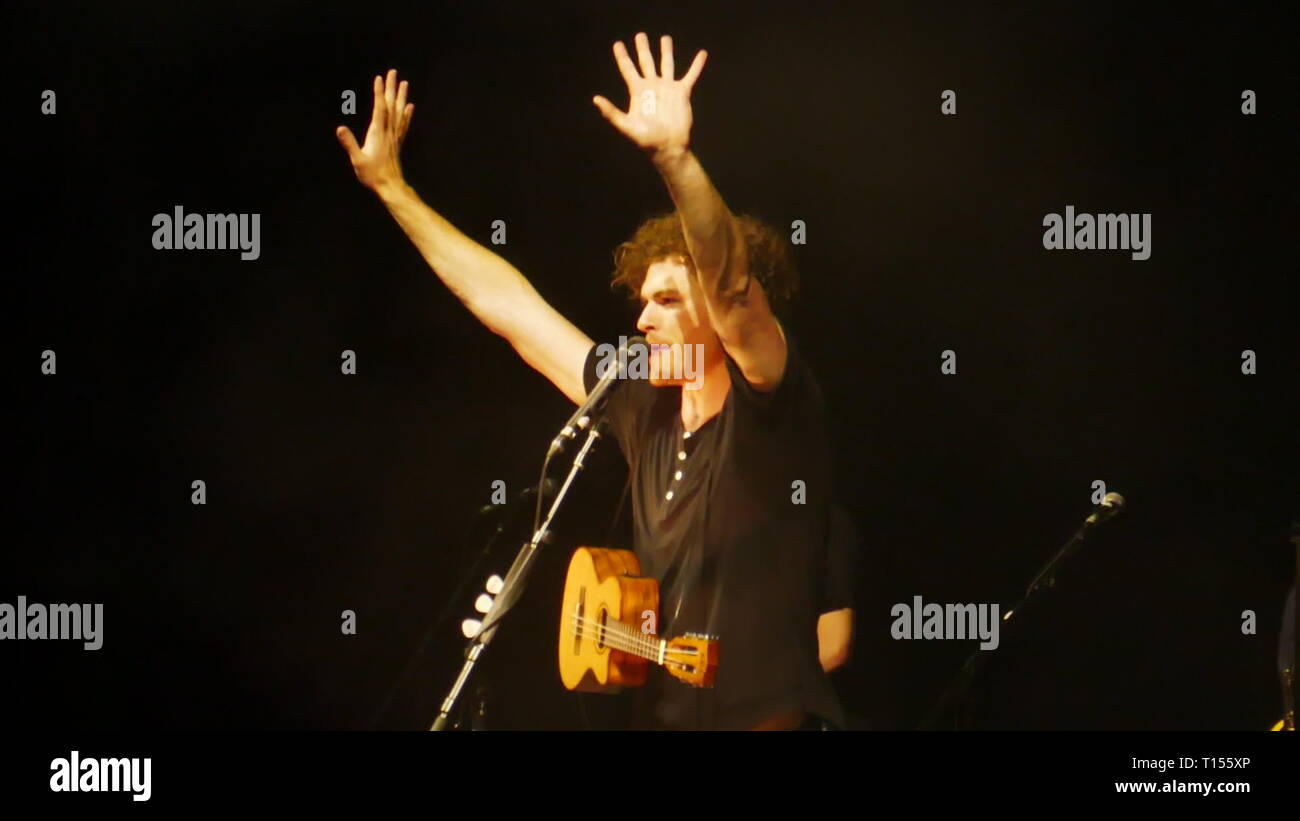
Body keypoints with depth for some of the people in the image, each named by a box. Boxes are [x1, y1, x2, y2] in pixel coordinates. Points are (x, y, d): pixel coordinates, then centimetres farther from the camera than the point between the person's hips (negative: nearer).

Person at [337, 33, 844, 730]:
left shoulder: (769, 404, -7)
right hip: (664, 713, 6)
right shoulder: (645, 410, 10)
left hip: (768, 715, -6)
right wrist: (391, 186, 20)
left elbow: (731, 288, -26)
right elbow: (509, 307, 17)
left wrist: (674, 157, -40)